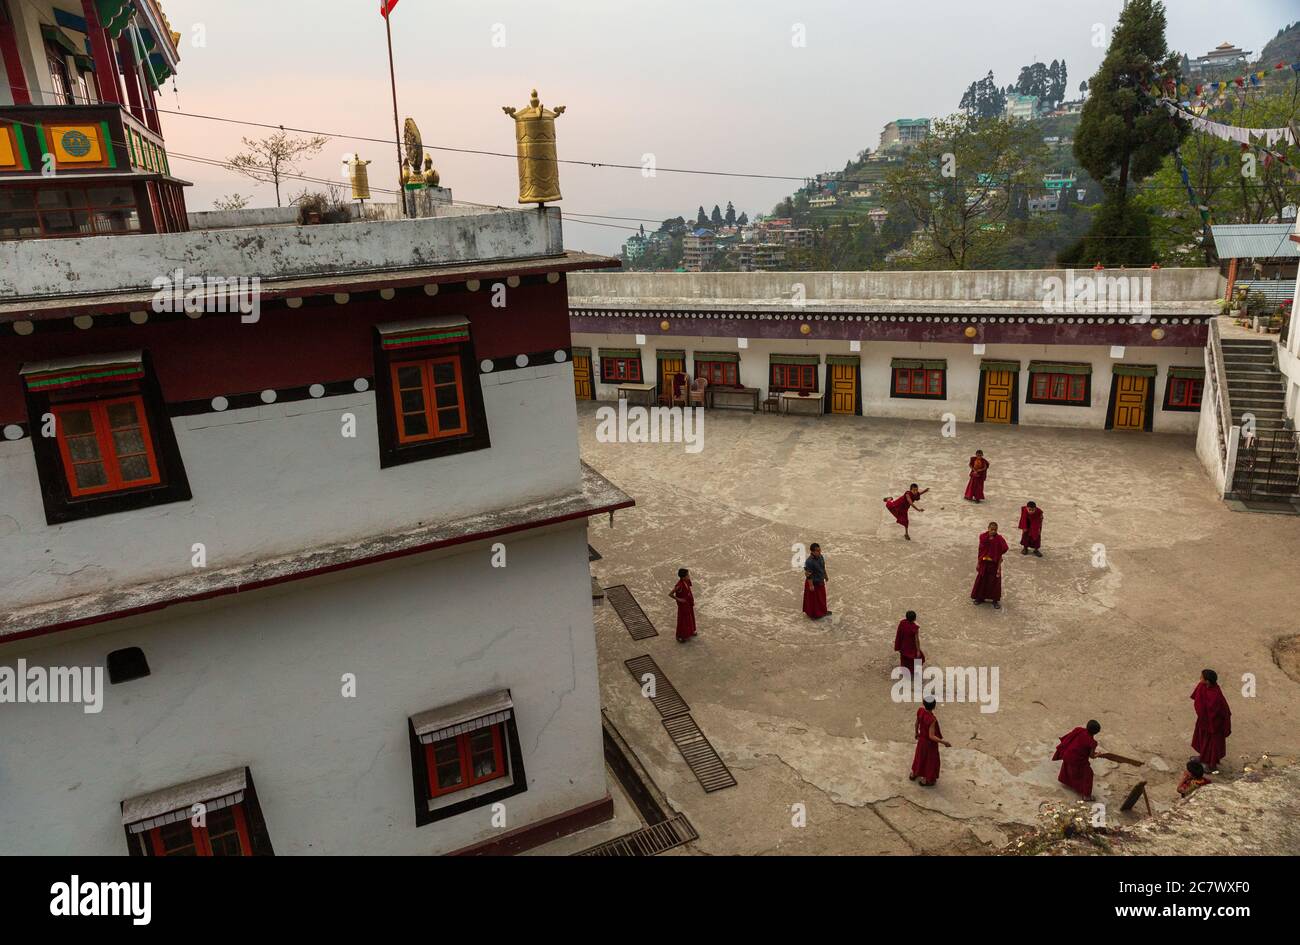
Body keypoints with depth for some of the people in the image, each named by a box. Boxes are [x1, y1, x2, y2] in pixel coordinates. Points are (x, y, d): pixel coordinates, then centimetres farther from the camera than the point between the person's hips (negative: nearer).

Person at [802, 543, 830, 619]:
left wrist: (825, 576, 18)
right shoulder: (809, 562, -32)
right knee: (814, 599, 12)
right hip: (813, 583, -8)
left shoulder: (820, 557, -8)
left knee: (821, 597, 24)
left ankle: (822, 611, 44)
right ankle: (814, 614, 31)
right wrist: (811, 585, -22)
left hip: (820, 581, 8)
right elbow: (808, 575, -26)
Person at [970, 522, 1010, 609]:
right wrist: (978, 563, 6)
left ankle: (995, 600, 23)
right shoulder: (983, 538, -6)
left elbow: (1000, 555, -11)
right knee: (981, 581, 13)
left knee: (994, 582, 8)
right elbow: (980, 552, 3)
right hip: (984, 563, 3)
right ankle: (980, 598, 31)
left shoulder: (999, 540, -15)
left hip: (994, 564, -3)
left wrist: (999, 568, -11)